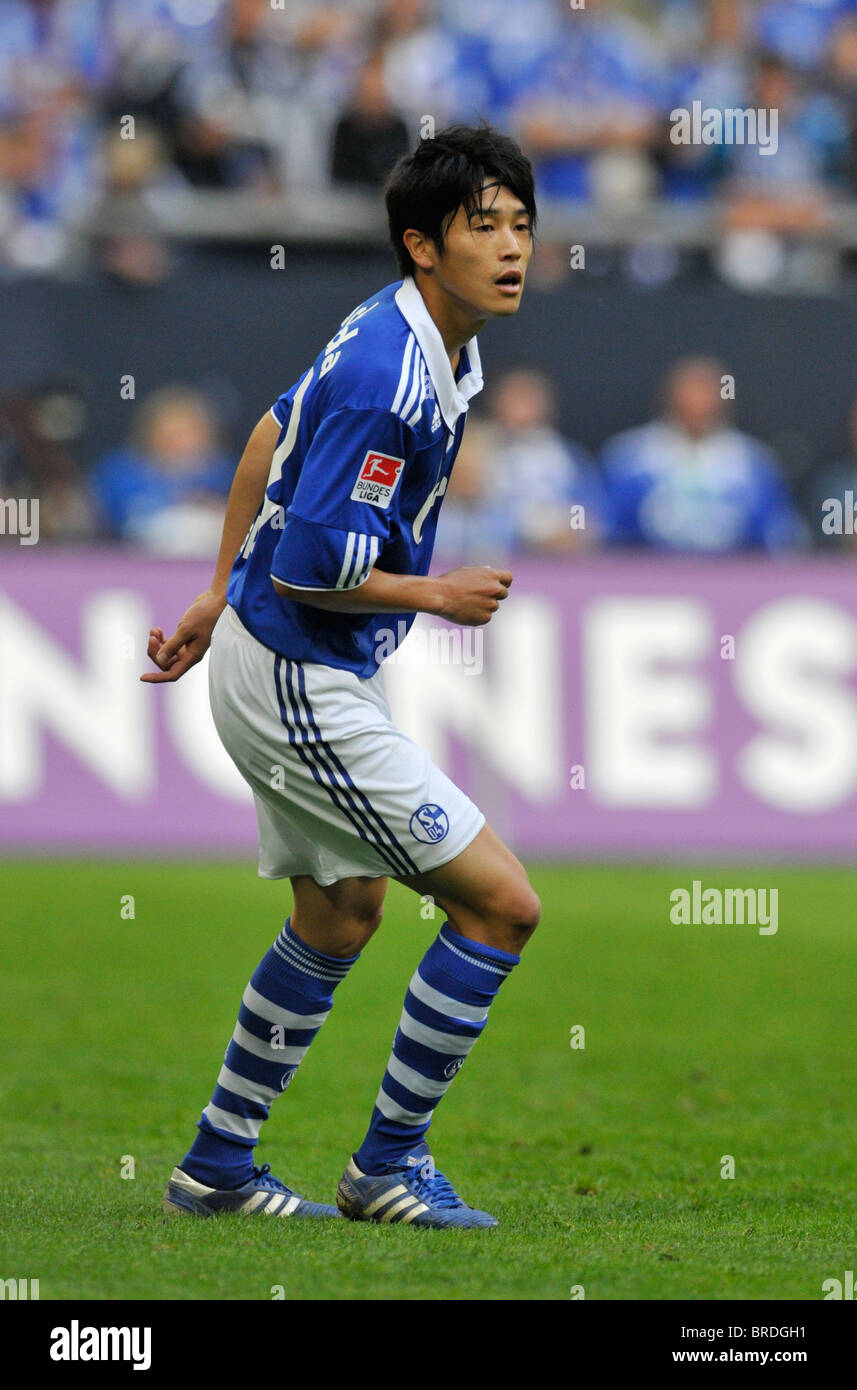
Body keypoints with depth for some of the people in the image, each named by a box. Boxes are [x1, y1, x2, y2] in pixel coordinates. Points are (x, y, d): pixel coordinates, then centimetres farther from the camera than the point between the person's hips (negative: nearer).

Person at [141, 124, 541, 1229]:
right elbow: (314, 564, -26)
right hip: (299, 681, -11)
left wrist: (220, 599, 23)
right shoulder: (389, 381, -26)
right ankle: (389, 1165, 3)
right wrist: (439, 594, -11)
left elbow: (273, 435, 18)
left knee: (339, 918, 22)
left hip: (293, 666, 11)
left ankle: (217, 1165, 30)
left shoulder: (421, 343, 6)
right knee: (501, 902, -8)